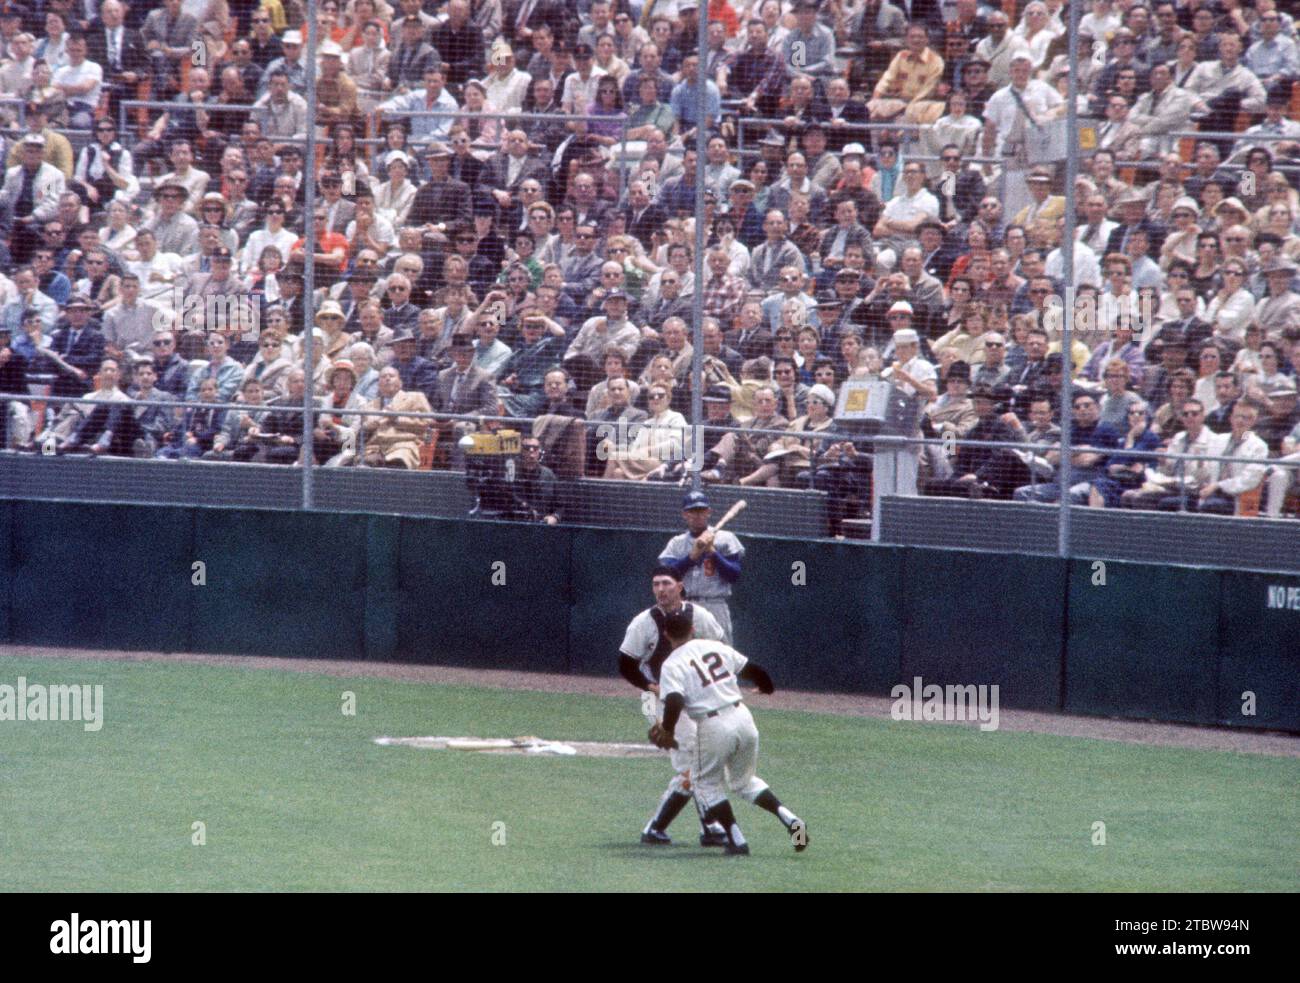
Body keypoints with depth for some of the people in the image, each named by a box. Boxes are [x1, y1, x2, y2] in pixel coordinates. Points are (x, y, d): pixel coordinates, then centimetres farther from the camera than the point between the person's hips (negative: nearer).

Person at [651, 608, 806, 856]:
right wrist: (767, 686, 40)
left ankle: (737, 840, 7)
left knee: (707, 782, 18)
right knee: (744, 780, 24)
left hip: (713, 725, -5)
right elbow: (753, 670, 19)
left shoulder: (671, 665, -3)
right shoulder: (716, 647, 12)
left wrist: (667, 731, -2)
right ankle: (788, 818, 4)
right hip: (743, 717, 5)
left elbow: (674, 701, -18)